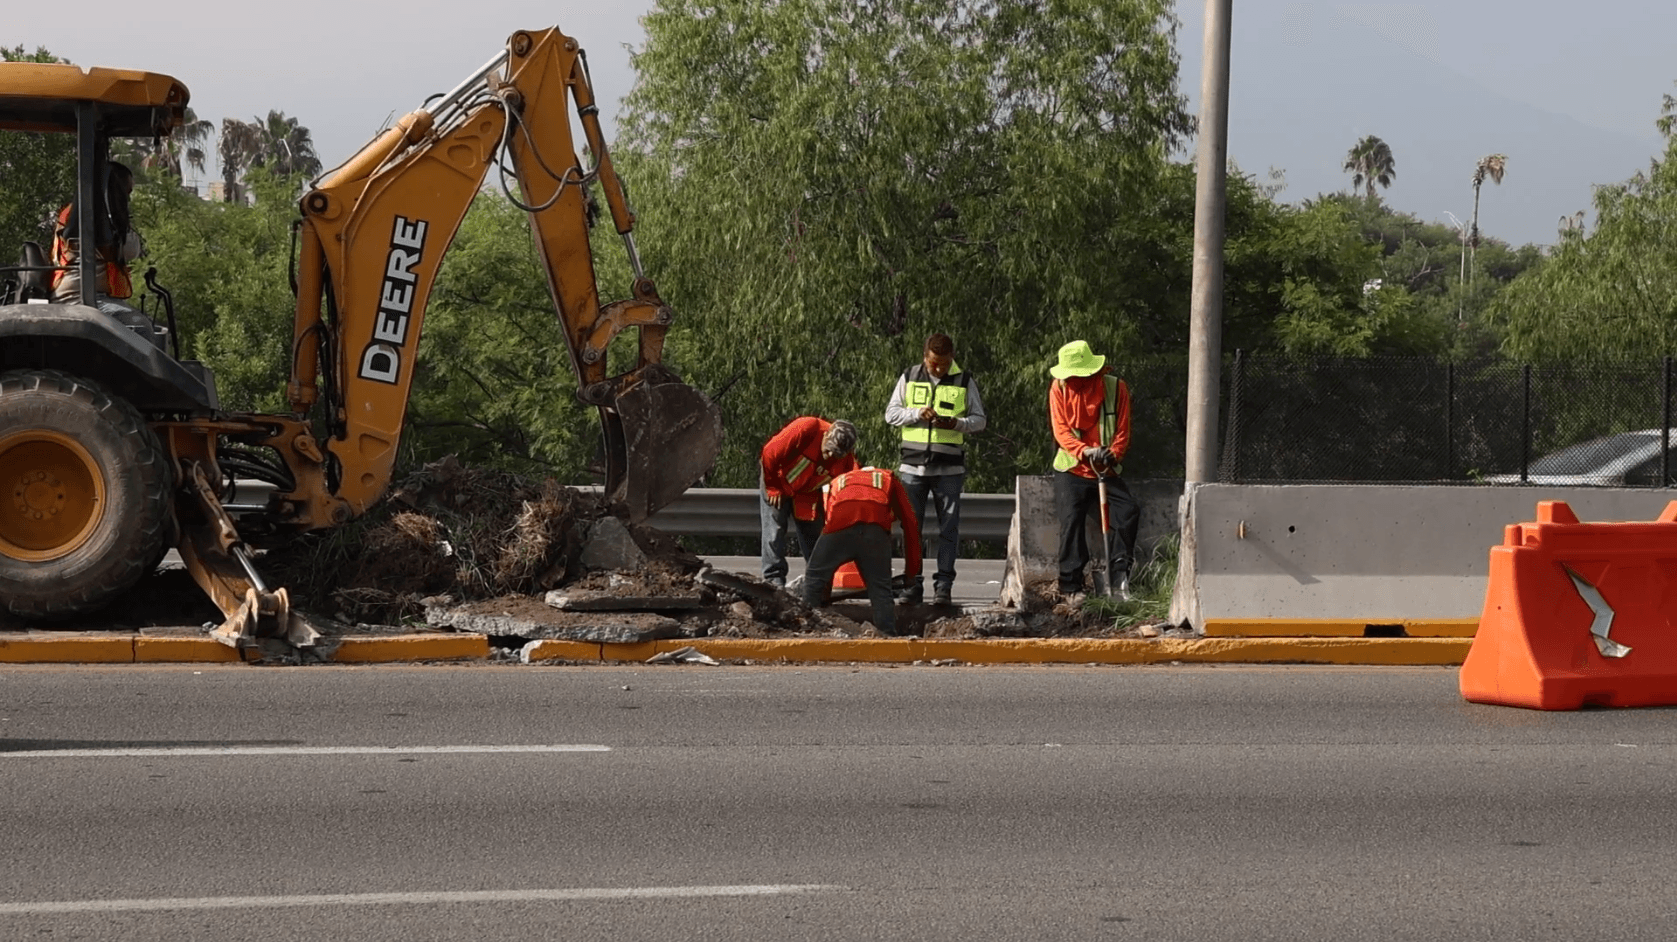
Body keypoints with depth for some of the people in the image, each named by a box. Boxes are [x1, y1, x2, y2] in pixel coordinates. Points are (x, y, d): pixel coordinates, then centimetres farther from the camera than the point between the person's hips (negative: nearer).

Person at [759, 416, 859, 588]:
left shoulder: (847, 460, -21)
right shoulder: (805, 429, -34)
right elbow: (770, 452, -27)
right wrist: (773, 488, -16)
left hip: (807, 495, 4)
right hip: (777, 481, -4)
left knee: (813, 535, 5)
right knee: (774, 530, -11)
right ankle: (773, 579, -10)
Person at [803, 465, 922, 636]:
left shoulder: (837, 482, 41)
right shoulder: (888, 478, 38)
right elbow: (909, 520, 29)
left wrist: (825, 590, 44)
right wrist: (913, 569, 34)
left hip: (840, 525, 0)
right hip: (875, 527, 0)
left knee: (814, 577, 16)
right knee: (880, 589, 12)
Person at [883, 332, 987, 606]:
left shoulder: (964, 381, 2)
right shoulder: (909, 378, 6)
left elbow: (980, 419, 5)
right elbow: (891, 413, 6)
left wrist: (956, 423, -15)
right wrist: (917, 414, -13)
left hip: (949, 468, -1)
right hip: (913, 465, 1)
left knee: (949, 528, 0)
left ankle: (944, 585, 4)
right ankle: (913, 584, 7)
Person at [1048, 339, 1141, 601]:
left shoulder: (1115, 387, -2)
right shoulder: (1059, 388, -2)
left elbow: (1123, 430, -1)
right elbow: (1061, 430, -9)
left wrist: (1113, 454, -22)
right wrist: (1085, 451, -27)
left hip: (1107, 471, 1)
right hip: (1071, 471, -1)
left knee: (1129, 511, -18)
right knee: (1071, 520, -14)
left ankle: (1117, 576, -14)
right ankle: (1071, 586, -9)